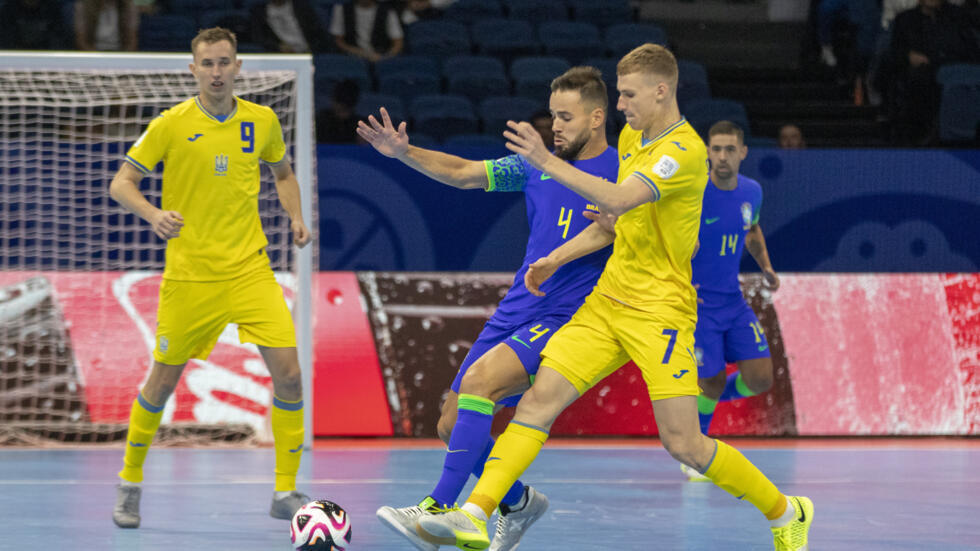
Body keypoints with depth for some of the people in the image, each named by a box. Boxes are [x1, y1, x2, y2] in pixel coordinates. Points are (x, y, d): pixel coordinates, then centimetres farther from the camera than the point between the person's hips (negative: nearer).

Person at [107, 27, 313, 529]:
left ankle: (286, 493, 2)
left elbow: (283, 173, 22)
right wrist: (153, 214, -22)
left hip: (250, 270, 2)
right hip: (189, 275, -2)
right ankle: (129, 484, 24)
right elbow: (121, 183, -3)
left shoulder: (262, 121, 4)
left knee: (288, 373, -9)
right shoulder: (171, 125, -5)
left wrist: (295, 217, 4)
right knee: (163, 380, 4)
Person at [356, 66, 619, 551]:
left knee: (480, 378, -29)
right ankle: (518, 502, 29)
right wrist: (405, 153, 0)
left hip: (565, 318, -7)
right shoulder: (538, 167, 13)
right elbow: (462, 173, 15)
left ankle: (437, 511, -32)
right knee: (452, 426, 3)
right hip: (514, 312, 7)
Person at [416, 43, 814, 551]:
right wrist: (557, 258, 20)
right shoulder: (631, 137, 12)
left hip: (660, 311, -7)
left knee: (682, 443, -7)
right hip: (607, 301, 7)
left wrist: (547, 161, -30)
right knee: (540, 399, -8)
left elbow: (619, 201, -30)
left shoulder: (685, 150, -16)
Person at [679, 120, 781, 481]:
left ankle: (706, 400, 28)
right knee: (713, 382, -5)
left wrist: (766, 267, 10)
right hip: (696, 302, -5)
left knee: (760, 378, -3)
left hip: (733, 301, 5)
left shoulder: (751, 192, 1)